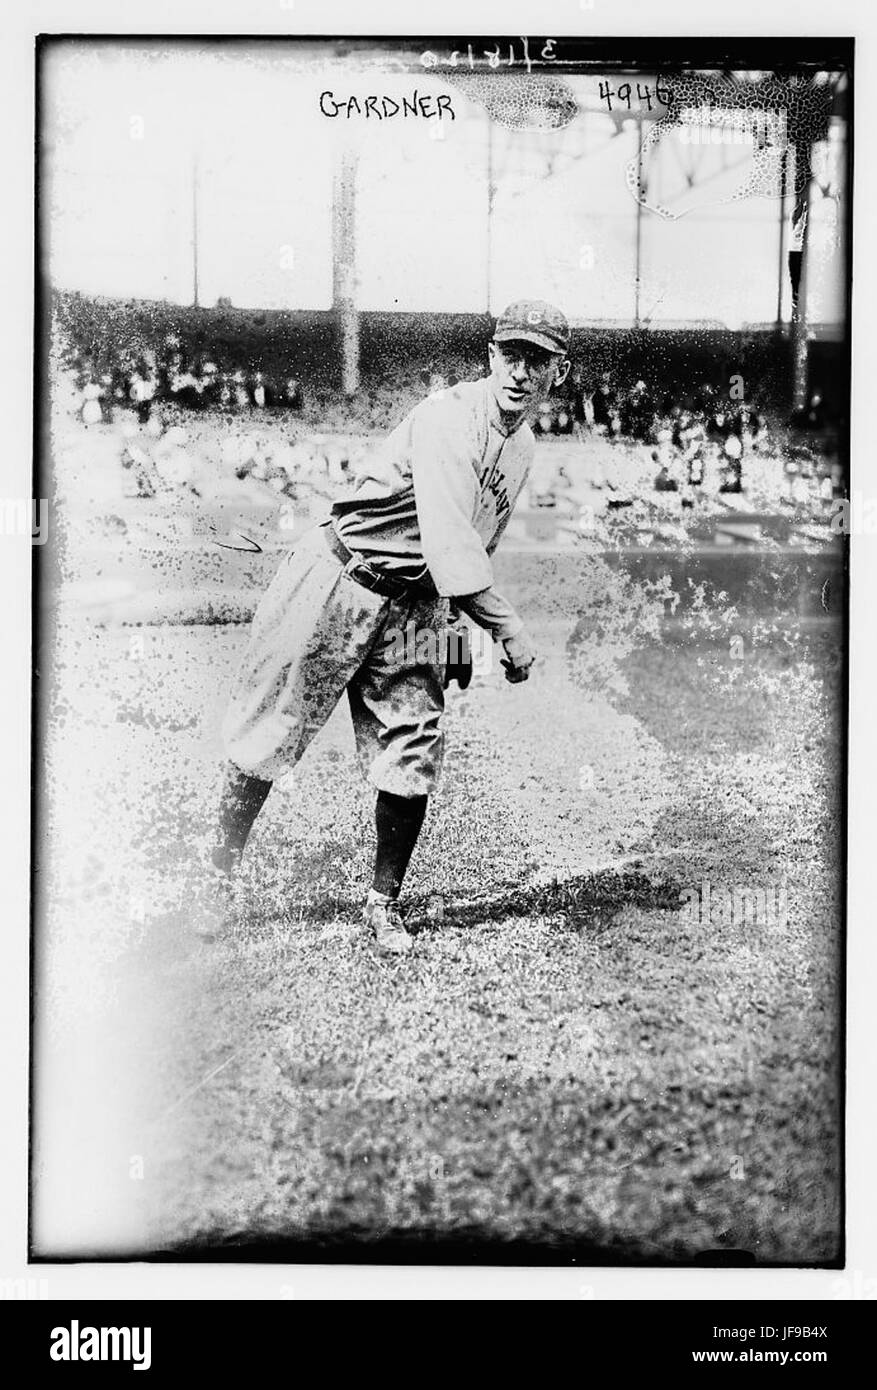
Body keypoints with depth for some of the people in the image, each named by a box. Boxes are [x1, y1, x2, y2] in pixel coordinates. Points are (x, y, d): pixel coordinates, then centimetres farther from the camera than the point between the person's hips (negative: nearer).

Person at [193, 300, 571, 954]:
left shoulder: (523, 445, 9)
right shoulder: (446, 417, -18)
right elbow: (448, 537, -28)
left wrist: (458, 626, 11)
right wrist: (510, 629, -33)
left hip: (415, 605, 6)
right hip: (338, 583, -6)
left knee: (413, 755, -2)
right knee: (269, 734, 2)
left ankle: (384, 905, 14)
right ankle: (219, 881, 18)